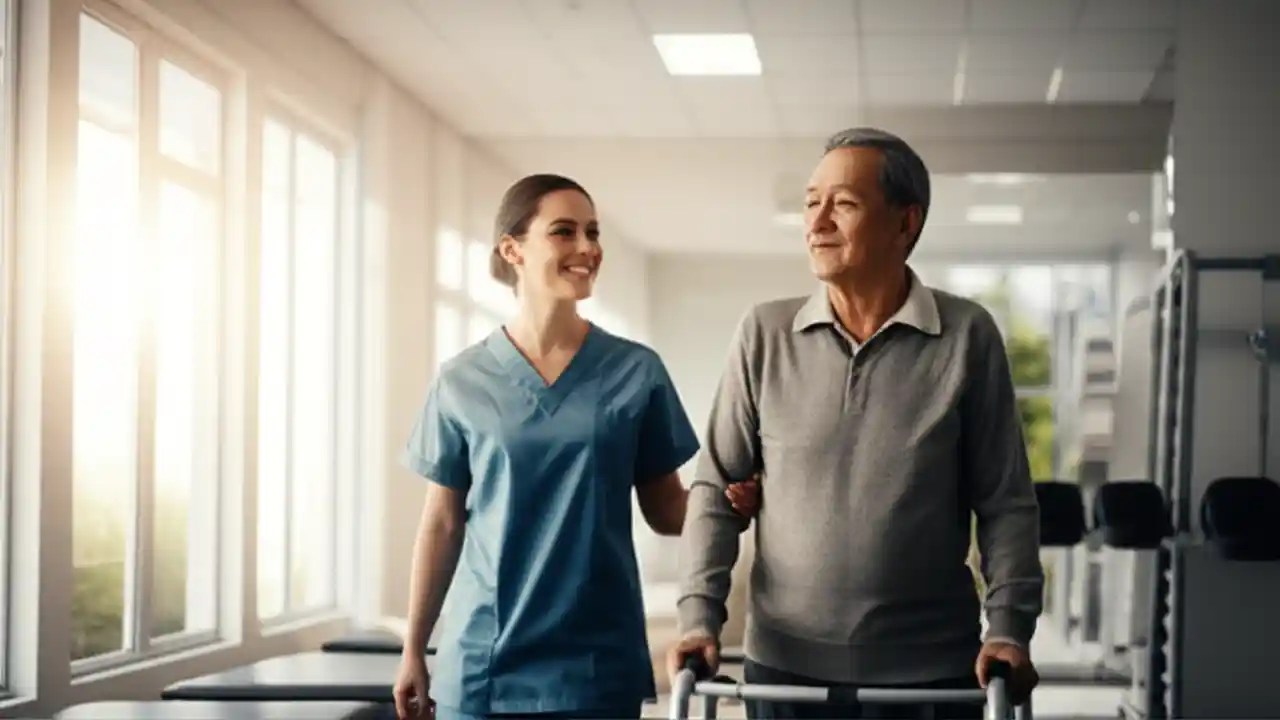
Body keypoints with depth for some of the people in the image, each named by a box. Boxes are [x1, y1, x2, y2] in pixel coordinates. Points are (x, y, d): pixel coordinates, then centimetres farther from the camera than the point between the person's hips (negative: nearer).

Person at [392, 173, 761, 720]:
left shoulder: (637, 372, 1)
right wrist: (413, 650, 6)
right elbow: (442, 524, 6)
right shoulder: (462, 381, 1)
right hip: (480, 661, 0)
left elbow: (664, 509, 6)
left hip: (596, 661, 0)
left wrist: (725, 502, -14)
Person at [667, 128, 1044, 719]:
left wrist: (1008, 629, -9)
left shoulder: (967, 337, -2)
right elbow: (717, 487, 4)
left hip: (931, 668, -1)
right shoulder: (765, 333, 1)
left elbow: (1005, 502, 0)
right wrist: (700, 616, -5)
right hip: (784, 664, 1)